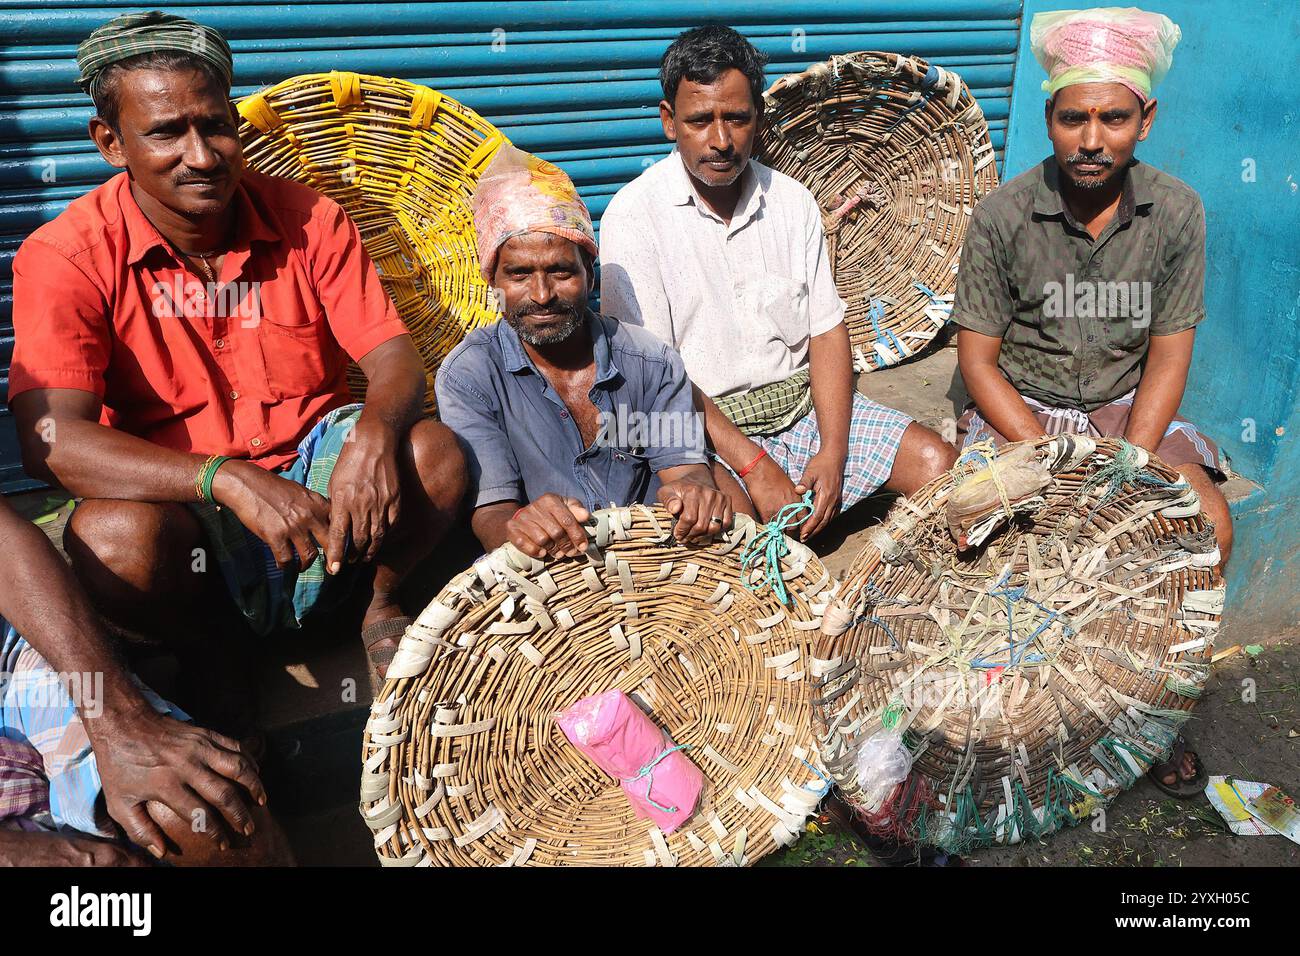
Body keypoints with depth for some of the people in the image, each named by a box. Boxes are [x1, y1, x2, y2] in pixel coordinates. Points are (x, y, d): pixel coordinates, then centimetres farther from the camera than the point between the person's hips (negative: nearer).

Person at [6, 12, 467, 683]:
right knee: (111, 537, -35)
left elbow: (393, 356, -6)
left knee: (433, 454, -26)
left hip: (316, 464, 2)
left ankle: (383, 606, 4)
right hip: (175, 498, -1)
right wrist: (228, 478, -38)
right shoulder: (65, 256, -11)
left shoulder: (309, 219, -3)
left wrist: (375, 435, -32)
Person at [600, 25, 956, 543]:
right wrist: (754, 466, -22)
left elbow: (827, 331, 4)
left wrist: (833, 451, -12)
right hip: (703, 424, -5)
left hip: (805, 404, 5)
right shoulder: (634, 215, -9)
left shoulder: (791, 201, 7)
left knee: (936, 460, -9)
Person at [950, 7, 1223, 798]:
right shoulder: (1003, 216, -12)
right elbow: (978, 359, -10)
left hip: (1126, 408, 3)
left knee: (1209, 526, -19)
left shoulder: (1176, 212, -5)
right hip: (1018, 412, -2)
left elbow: (1168, 357, -2)